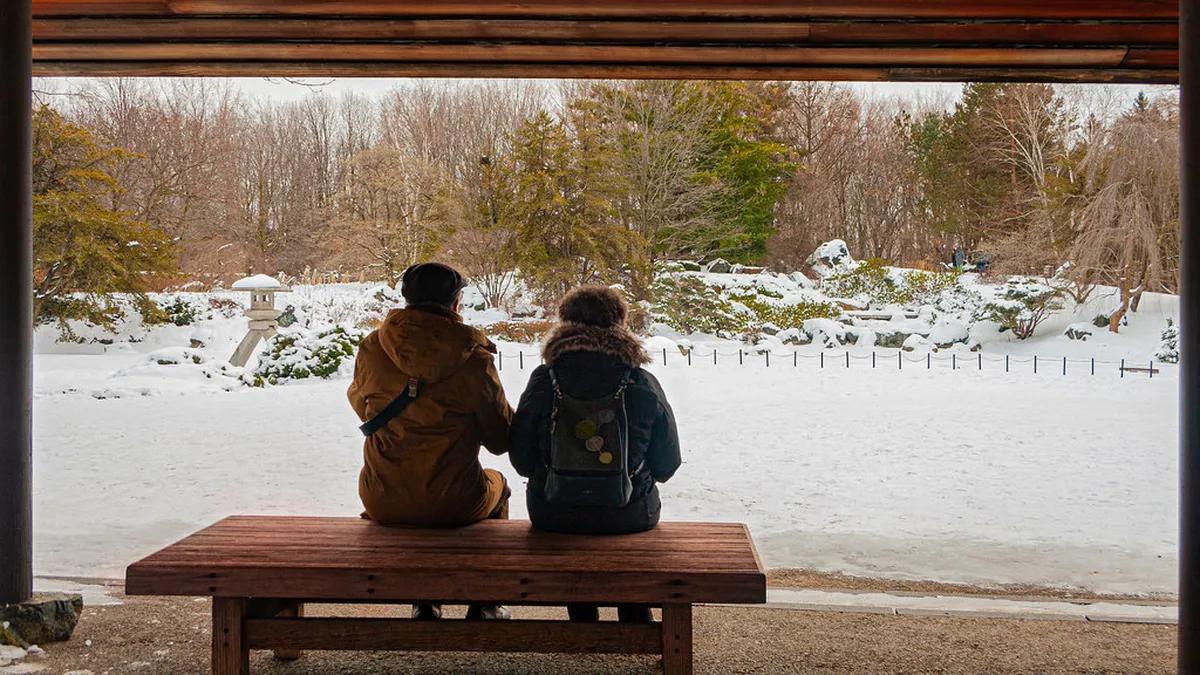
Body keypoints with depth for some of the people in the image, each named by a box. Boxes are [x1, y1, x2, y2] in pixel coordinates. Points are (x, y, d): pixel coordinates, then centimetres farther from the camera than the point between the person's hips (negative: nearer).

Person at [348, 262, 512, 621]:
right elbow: (501, 439, -4)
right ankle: (484, 604, 37)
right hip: (455, 504, -3)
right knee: (497, 487, 32)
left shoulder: (372, 348, -5)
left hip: (384, 503, 3)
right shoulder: (473, 356, -13)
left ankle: (425, 604, 43)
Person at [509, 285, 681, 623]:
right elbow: (667, 464, 0)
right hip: (629, 516, -1)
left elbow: (521, 460, -2)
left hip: (553, 516, 1)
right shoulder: (644, 386, -8)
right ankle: (637, 619, 41)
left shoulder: (542, 381, -7)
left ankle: (584, 621, 43)